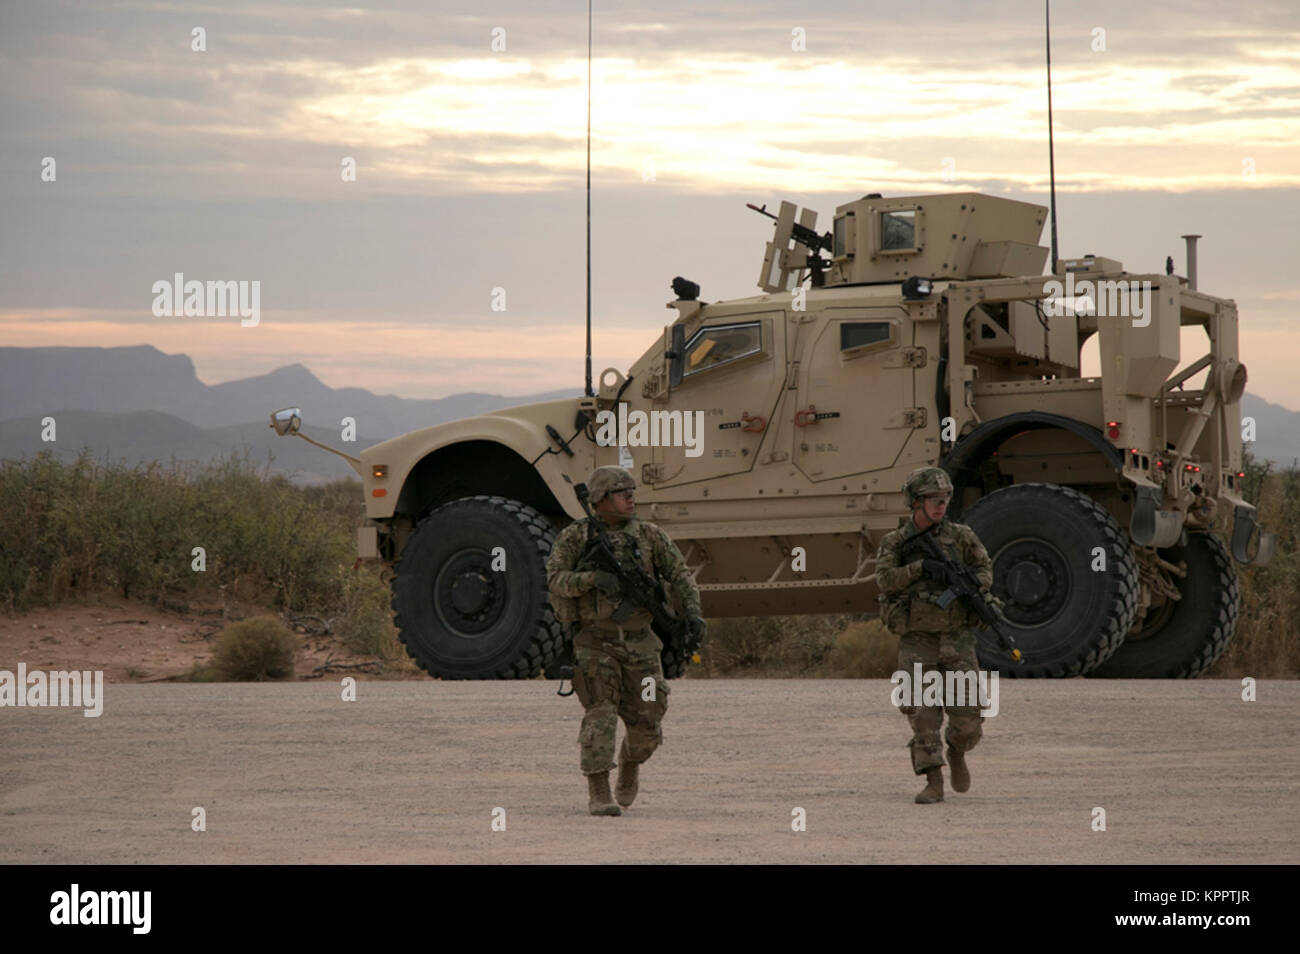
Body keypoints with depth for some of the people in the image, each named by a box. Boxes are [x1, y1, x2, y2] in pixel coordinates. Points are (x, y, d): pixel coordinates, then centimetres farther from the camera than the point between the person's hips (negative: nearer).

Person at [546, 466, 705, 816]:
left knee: (647, 723, 3)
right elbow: (556, 580, -13)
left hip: (639, 643, 3)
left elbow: (679, 575, 2)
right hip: (594, 642, -3)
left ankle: (630, 763, 35)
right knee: (600, 716, -12)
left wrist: (693, 612, -15)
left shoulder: (648, 535, 4)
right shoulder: (574, 537, -3)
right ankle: (598, 795, -8)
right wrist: (593, 578, -31)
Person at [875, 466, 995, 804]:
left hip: (957, 639, 1)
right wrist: (920, 567, -26)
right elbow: (886, 580, -11)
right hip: (916, 640, -1)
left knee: (967, 717, -3)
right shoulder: (894, 543, 3)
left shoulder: (960, 536, 5)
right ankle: (934, 782, -2)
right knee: (923, 714, -7)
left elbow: (984, 567, 10)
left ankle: (957, 753, 29)